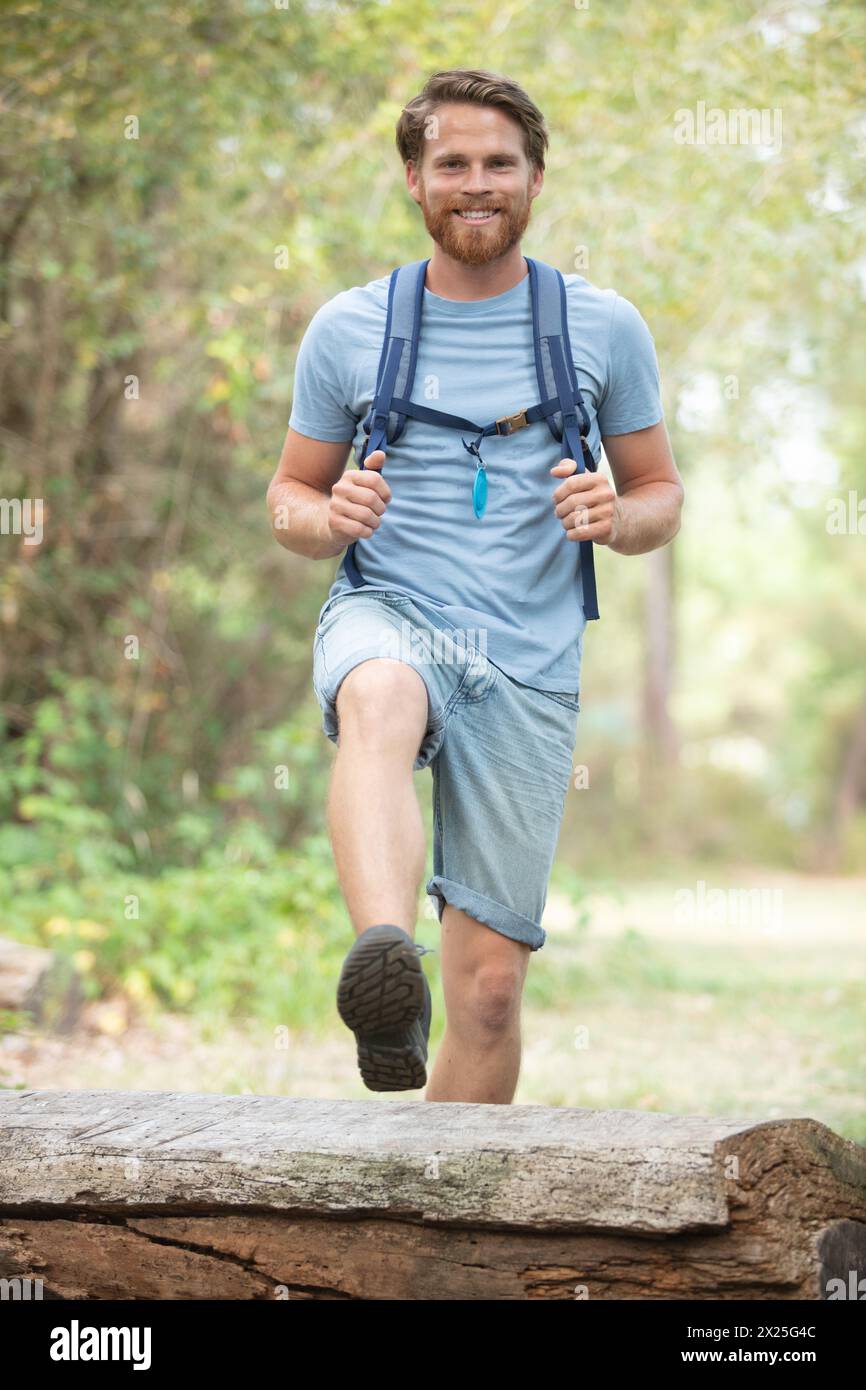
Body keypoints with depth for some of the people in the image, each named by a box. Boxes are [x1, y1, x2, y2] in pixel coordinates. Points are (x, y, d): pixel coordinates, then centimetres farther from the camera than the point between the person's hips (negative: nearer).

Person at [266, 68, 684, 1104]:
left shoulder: (605, 329, 8)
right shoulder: (348, 329, 7)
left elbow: (662, 496, 16)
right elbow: (290, 497, 16)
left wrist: (617, 517, -9)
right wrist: (329, 519, -9)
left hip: (530, 667, 2)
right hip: (387, 618, -1)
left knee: (489, 983, -1)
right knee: (381, 703, -41)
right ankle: (384, 964, -63)